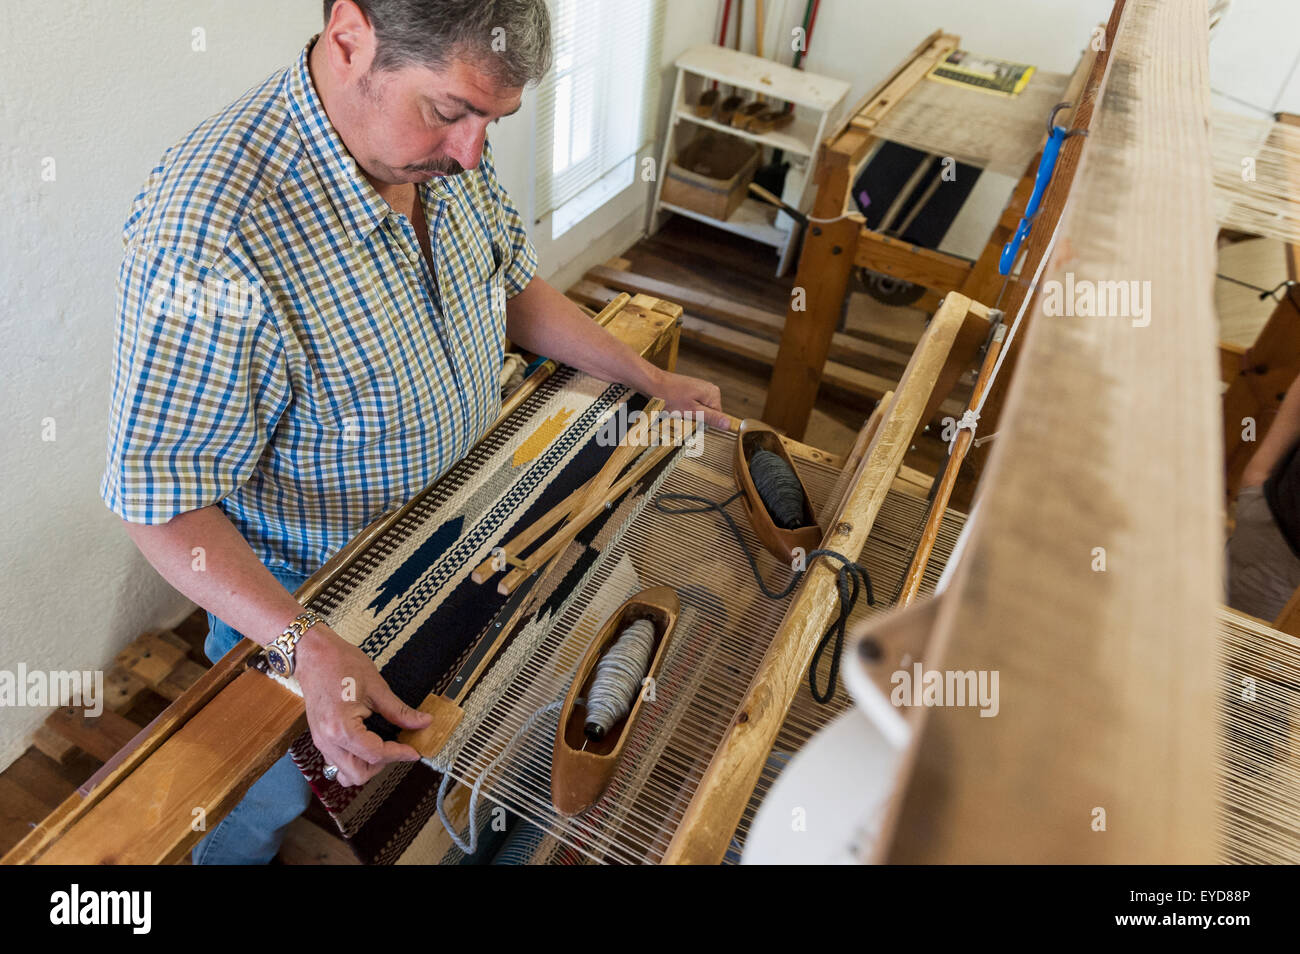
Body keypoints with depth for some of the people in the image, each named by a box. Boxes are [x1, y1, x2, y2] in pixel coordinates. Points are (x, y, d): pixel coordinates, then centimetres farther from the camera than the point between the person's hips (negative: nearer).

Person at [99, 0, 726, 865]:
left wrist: (651, 381, 3)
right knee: (269, 800, 22)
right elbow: (164, 500, -30)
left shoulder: (445, 149, -13)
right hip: (298, 596, -6)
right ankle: (233, 852, 55)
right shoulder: (206, 237, -37)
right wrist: (307, 646, -40)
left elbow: (514, 285, 4)